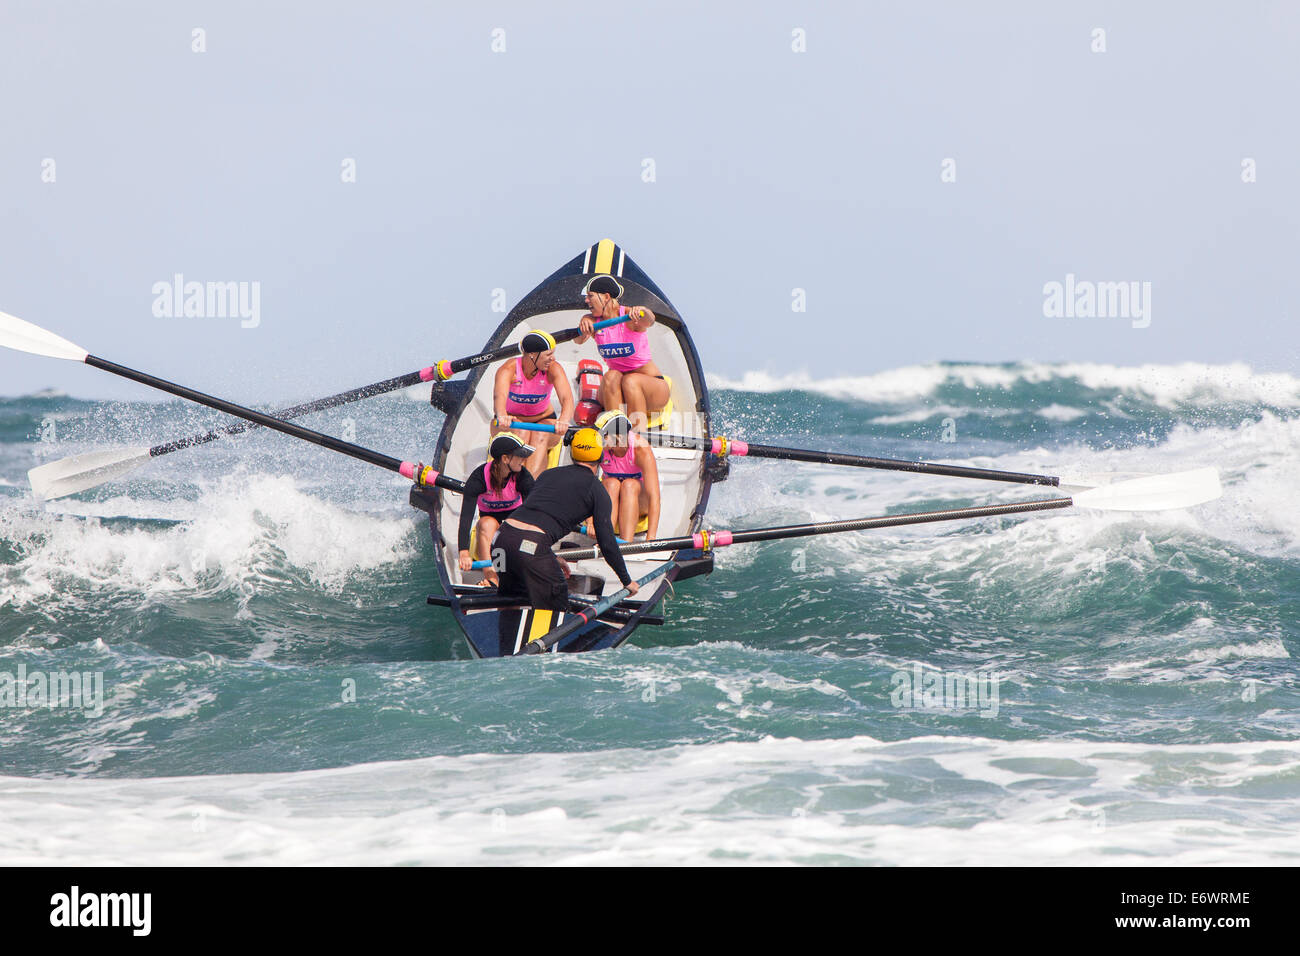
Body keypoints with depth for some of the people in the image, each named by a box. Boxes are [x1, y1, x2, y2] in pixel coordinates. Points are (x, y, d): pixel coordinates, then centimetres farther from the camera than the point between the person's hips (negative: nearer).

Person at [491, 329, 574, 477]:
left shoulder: (553, 369, -18)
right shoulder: (509, 369, -23)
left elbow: (567, 398, -34)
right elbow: (499, 395, -43)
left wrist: (563, 420, -57)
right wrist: (502, 416, -67)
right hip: (513, 420, -1)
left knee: (540, 437, -33)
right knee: (521, 433, -34)